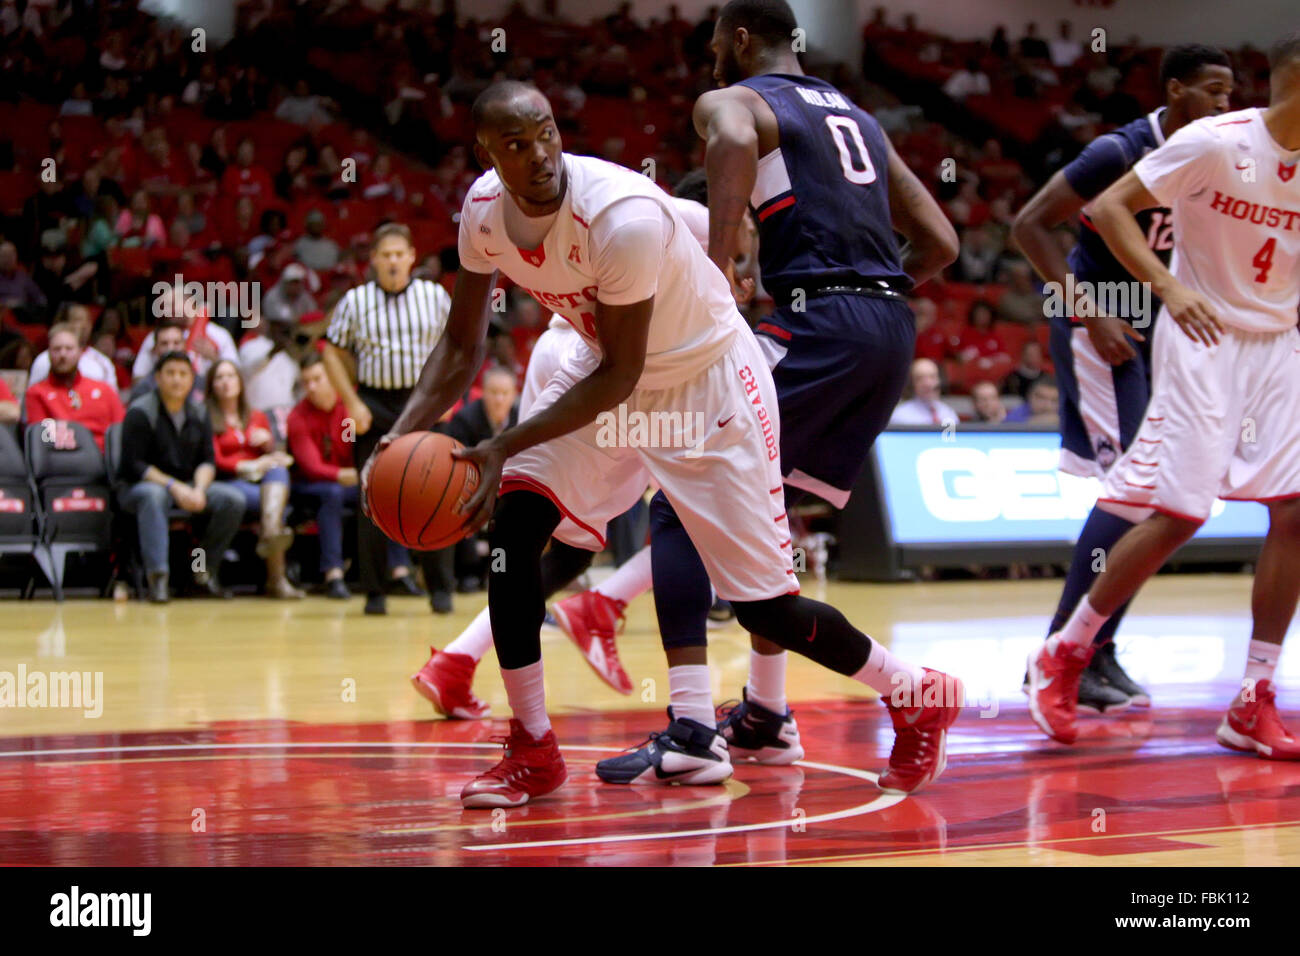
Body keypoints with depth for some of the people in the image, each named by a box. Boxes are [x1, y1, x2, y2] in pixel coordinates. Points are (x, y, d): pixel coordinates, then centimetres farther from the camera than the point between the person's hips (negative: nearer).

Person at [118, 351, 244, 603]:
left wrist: (198, 489, -18)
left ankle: (205, 569, -8)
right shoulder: (140, 413, -8)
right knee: (153, 495, -41)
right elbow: (134, 465, -14)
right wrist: (173, 486, -24)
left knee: (233, 500, -19)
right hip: (142, 486, -5)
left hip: (187, 486, 5)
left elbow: (207, 462, 4)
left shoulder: (199, 416, 9)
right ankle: (157, 577, -43)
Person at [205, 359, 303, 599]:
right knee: (266, 501, -36)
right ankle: (277, 579, -46)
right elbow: (215, 461, -1)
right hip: (229, 482, -4)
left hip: (265, 481, 4)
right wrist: (251, 466, -12)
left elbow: (275, 457, 22)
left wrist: (268, 442, -1)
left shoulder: (258, 418, 27)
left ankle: (271, 533, -59)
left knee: (278, 470, -34)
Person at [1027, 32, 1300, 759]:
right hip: (1204, 339, -6)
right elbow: (1109, 208, -13)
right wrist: (1168, 287, -22)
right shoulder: (1216, 142, -14)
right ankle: (1063, 655, 8)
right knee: (1178, 515, -10)